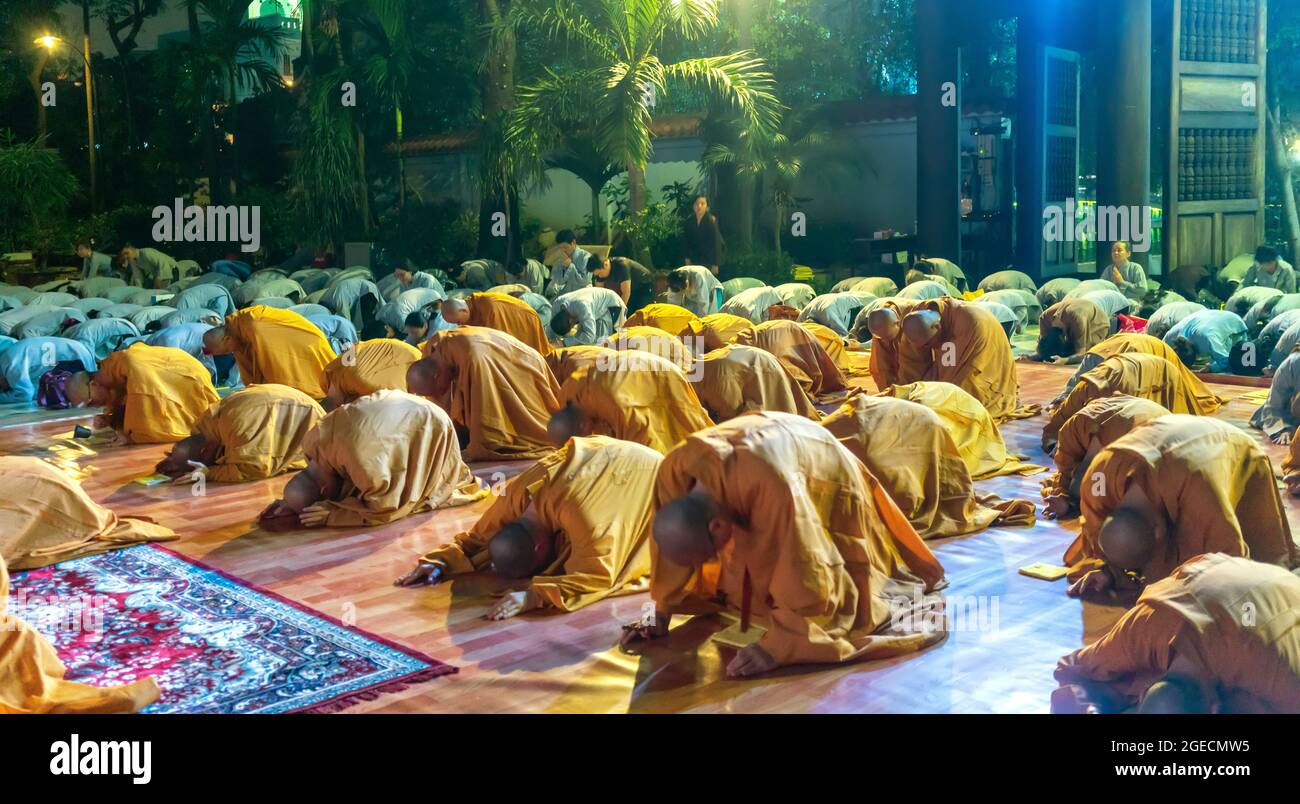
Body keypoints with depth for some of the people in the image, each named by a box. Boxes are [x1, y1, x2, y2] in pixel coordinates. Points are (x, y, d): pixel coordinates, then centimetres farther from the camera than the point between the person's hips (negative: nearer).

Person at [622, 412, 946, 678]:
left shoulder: (770, 486, -48)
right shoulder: (674, 471, -30)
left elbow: (802, 573, -40)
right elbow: (668, 548, -14)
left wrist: (772, 648, -38)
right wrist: (660, 618, -9)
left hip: (822, 476, -5)